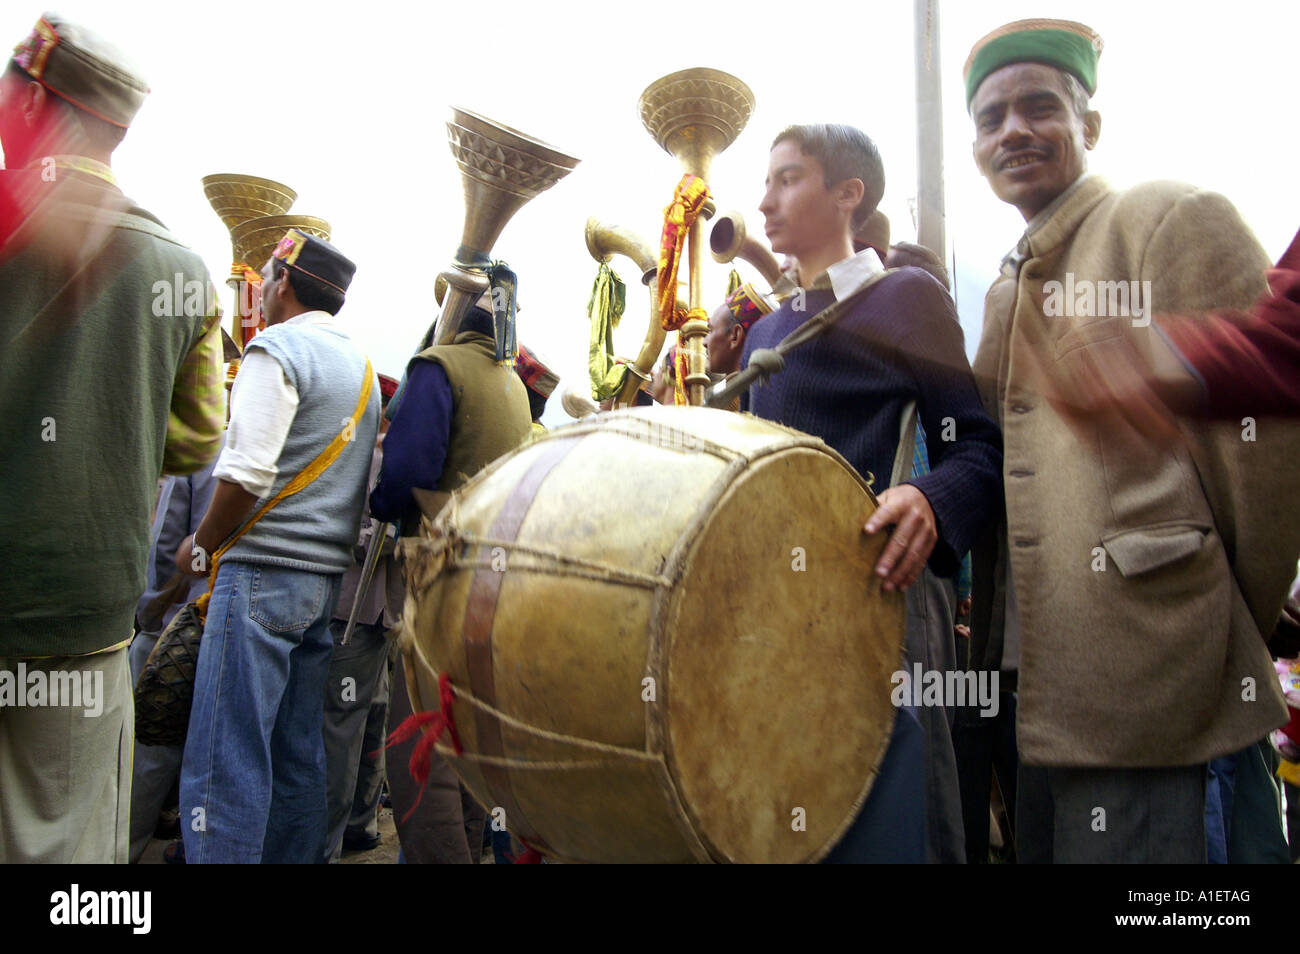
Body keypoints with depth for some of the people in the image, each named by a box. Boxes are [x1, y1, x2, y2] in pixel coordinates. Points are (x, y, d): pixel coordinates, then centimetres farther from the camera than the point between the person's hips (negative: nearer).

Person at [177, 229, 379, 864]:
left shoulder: (277, 349, -7)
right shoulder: (361, 365, 17)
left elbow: (248, 471, -18)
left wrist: (202, 545, -4)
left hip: (264, 571, -8)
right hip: (329, 575, 8)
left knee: (224, 760, -6)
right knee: (298, 755, 12)